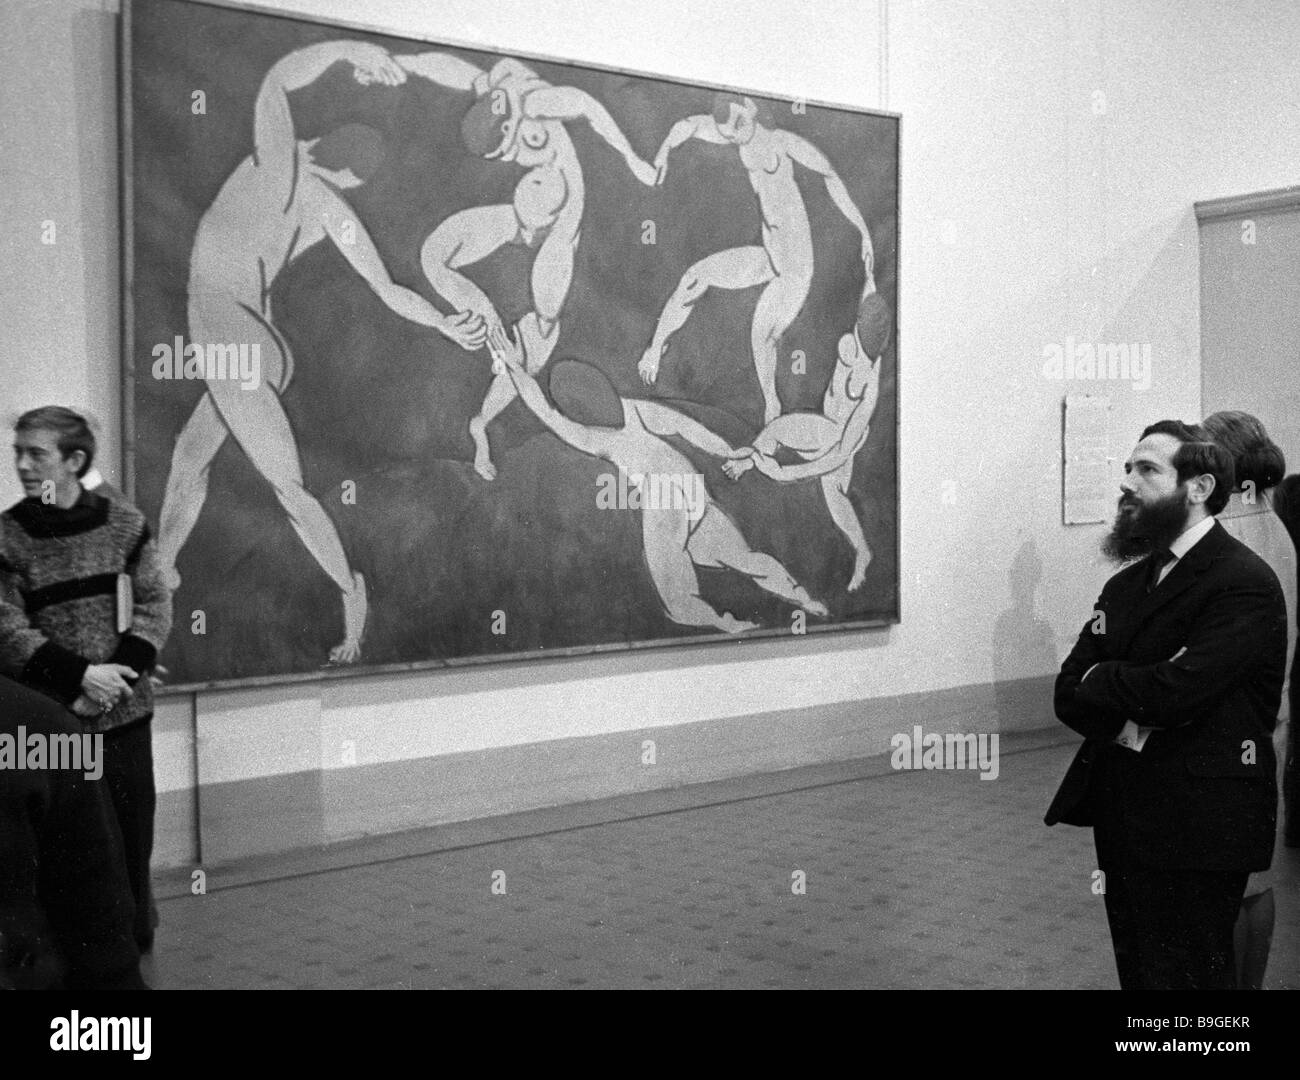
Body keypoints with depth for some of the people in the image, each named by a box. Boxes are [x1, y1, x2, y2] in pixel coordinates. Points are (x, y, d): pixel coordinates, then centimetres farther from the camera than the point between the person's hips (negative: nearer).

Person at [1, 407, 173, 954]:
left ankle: (135, 946, 25)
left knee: (133, 839, 8)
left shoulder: (125, 523, 1)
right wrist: (80, 675, -17)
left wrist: (120, 674, -14)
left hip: (126, 715, 2)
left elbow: (154, 605, 0)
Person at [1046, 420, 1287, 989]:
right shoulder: (1126, 585, 12)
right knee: (1135, 972, 16)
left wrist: (1099, 680, -7)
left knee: (1186, 975, 2)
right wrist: (1128, 718, -13)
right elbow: (1069, 695, 6)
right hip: (1123, 818, 7)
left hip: (1198, 824, -7)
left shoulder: (1245, 584, -13)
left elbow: (1175, 690, -25)